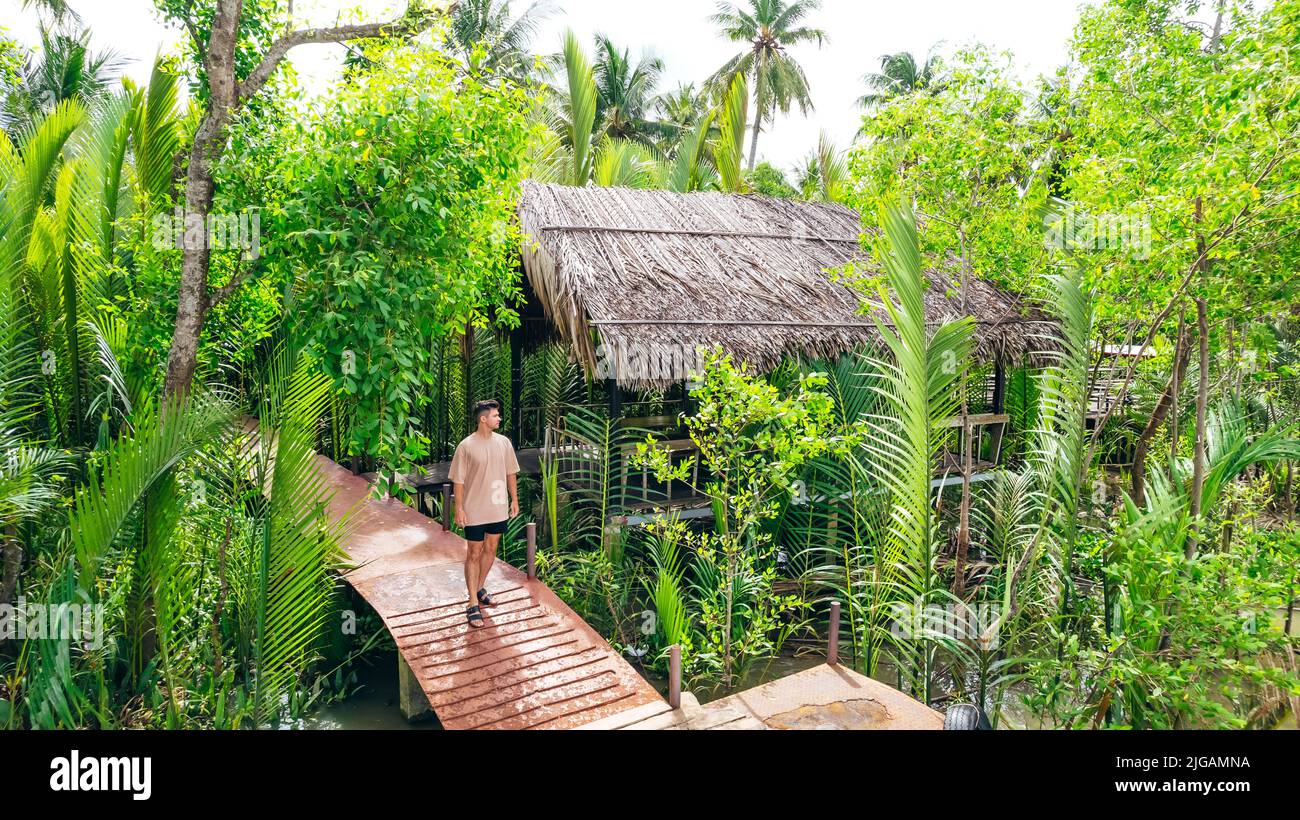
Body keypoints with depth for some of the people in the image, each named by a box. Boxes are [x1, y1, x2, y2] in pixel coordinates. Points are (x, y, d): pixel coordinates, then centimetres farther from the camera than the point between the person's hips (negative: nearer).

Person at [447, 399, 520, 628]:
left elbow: (510, 473, 10)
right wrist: (459, 509, -11)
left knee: (490, 550, 16)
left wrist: (514, 499, 9)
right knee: (474, 554, 2)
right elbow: (459, 480, -9)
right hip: (475, 511, -5)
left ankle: (480, 588, 37)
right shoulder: (466, 446, -13)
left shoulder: (503, 442, 1)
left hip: (498, 508, 5)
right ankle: (473, 604, 7)